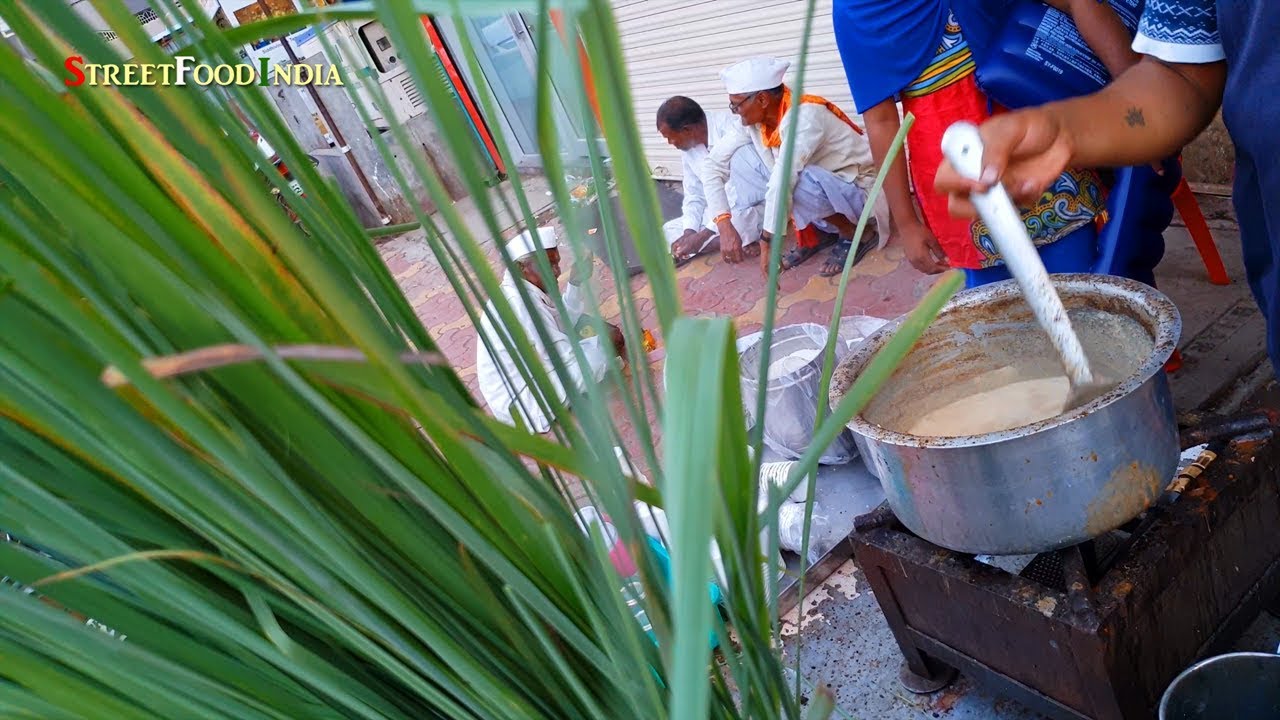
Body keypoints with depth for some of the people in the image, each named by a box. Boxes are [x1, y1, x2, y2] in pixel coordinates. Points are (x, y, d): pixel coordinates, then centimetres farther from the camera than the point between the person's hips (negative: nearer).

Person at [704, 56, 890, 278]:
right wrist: (723, 223, -14)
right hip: (818, 185, 8)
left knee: (798, 182, -38)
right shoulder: (754, 122, -8)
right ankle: (815, 232, 2)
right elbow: (714, 163, -5)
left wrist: (768, 243, -34)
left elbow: (783, 180, -35)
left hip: (862, 191, -8)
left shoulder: (805, 116, -30)